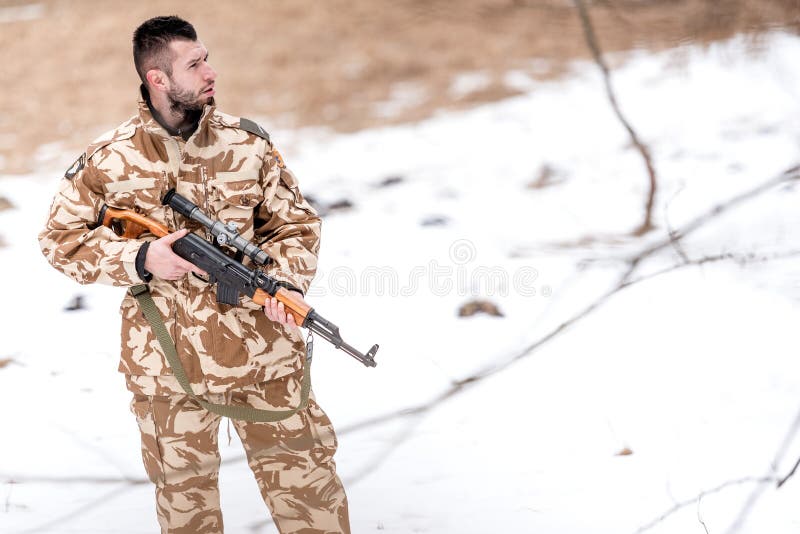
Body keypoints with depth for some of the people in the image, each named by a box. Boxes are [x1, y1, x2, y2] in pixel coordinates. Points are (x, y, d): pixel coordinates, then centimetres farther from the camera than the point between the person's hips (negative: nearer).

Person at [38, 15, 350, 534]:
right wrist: (140, 259, -13)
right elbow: (60, 238, 1)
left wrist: (283, 280, -13)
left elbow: (294, 224, 7)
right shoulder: (109, 161, -5)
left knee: (306, 478, 7)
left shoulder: (248, 142, 0)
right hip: (167, 371, -1)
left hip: (264, 354, 1)